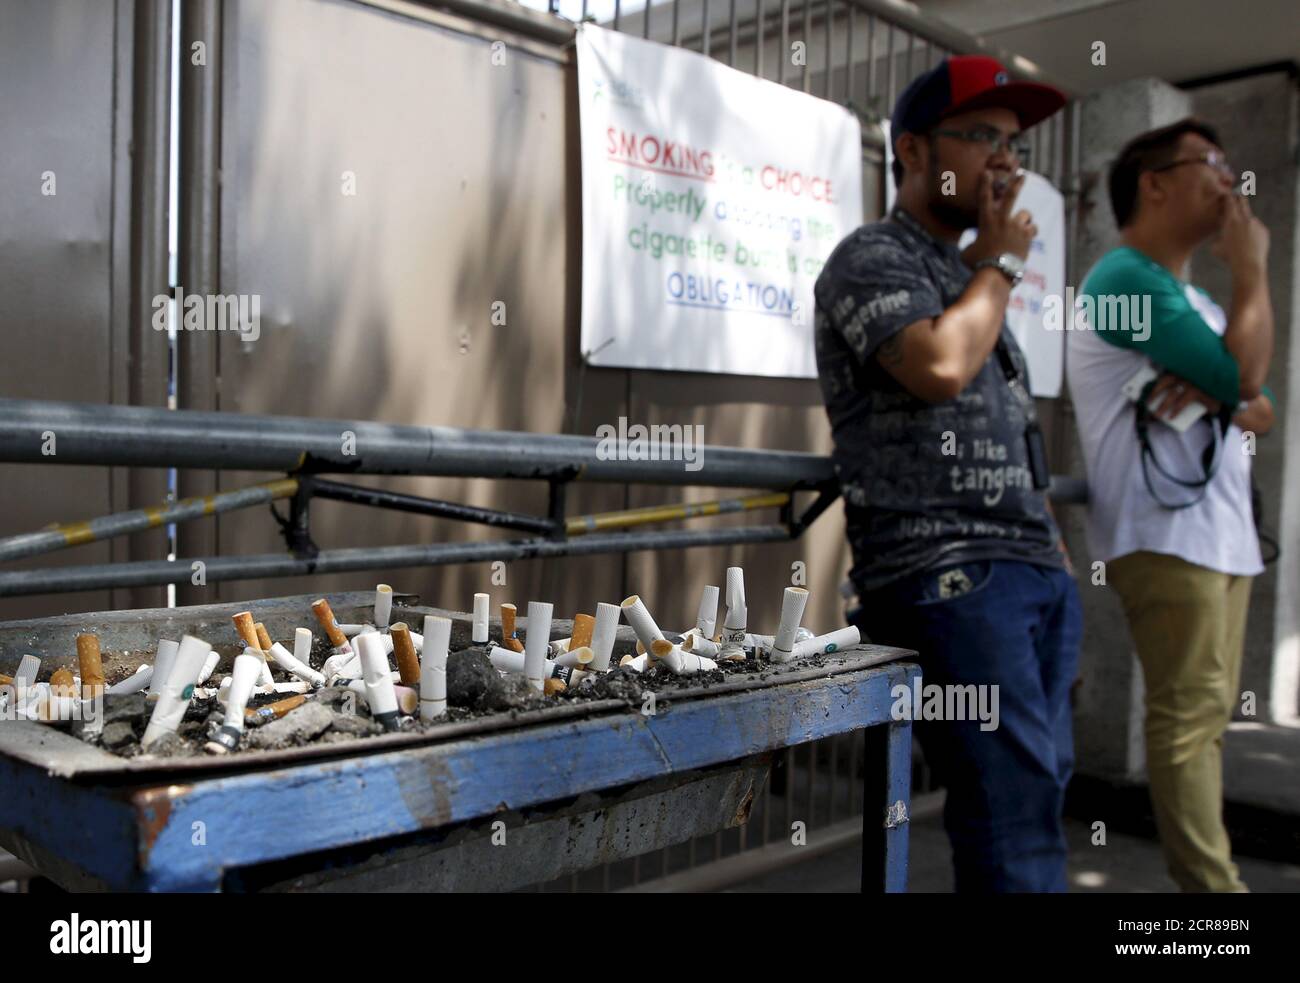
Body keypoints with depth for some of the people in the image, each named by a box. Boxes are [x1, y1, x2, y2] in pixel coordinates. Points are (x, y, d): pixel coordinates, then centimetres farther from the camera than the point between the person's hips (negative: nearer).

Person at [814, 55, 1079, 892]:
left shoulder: (968, 279, 25)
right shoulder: (873, 258, -2)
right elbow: (939, 367, -21)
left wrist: (1054, 548, 18)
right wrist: (1000, 265, -3)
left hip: (1036, 573, 9)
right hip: (947, 574, -9)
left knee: (1042, 787, 10)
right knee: (1014, 809, -12)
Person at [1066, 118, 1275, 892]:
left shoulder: (1194, 298, 23)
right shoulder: (1127, 278, -8)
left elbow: (1261, 410, 17)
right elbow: (1243, 372, -17)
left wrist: (1217, 391, -7)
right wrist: (1252, 268, -3)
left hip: (1221, 531, 10)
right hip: (1168, 531, -10)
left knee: (1208, 717, 11)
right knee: (1189, 717, -10)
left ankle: (1207, 869, 19)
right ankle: (1212, 885, -7)